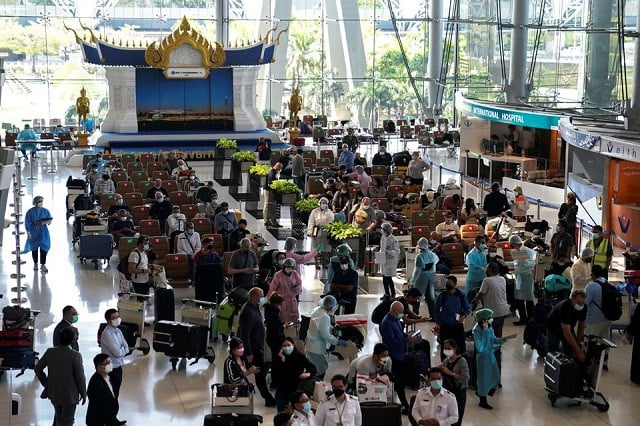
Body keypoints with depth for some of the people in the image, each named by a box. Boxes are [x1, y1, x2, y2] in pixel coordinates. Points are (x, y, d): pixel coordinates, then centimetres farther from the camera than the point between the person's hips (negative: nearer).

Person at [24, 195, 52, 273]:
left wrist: (46, 222, -17)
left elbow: (49, 221, 5)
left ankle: (43, 265, -10)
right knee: (34, 248, 8)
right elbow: (27, 223, -2)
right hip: (33, 233, 0)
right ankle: (35, 264, 24)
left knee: (44, 247, -11)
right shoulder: (30, 212, -2)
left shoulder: (45, 211, 3)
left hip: (43, 232, 0)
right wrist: (28, 232, -9)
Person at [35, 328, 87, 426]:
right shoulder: (75, 355, -21)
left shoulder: (50, 352, -8)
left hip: (53, 392, 4)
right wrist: (83, 393, 0)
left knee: (59, 415, 28)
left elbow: (37, 368, 1)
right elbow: (80, 376, -15)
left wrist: (46, 383, 13)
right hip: (69, 394, -4)